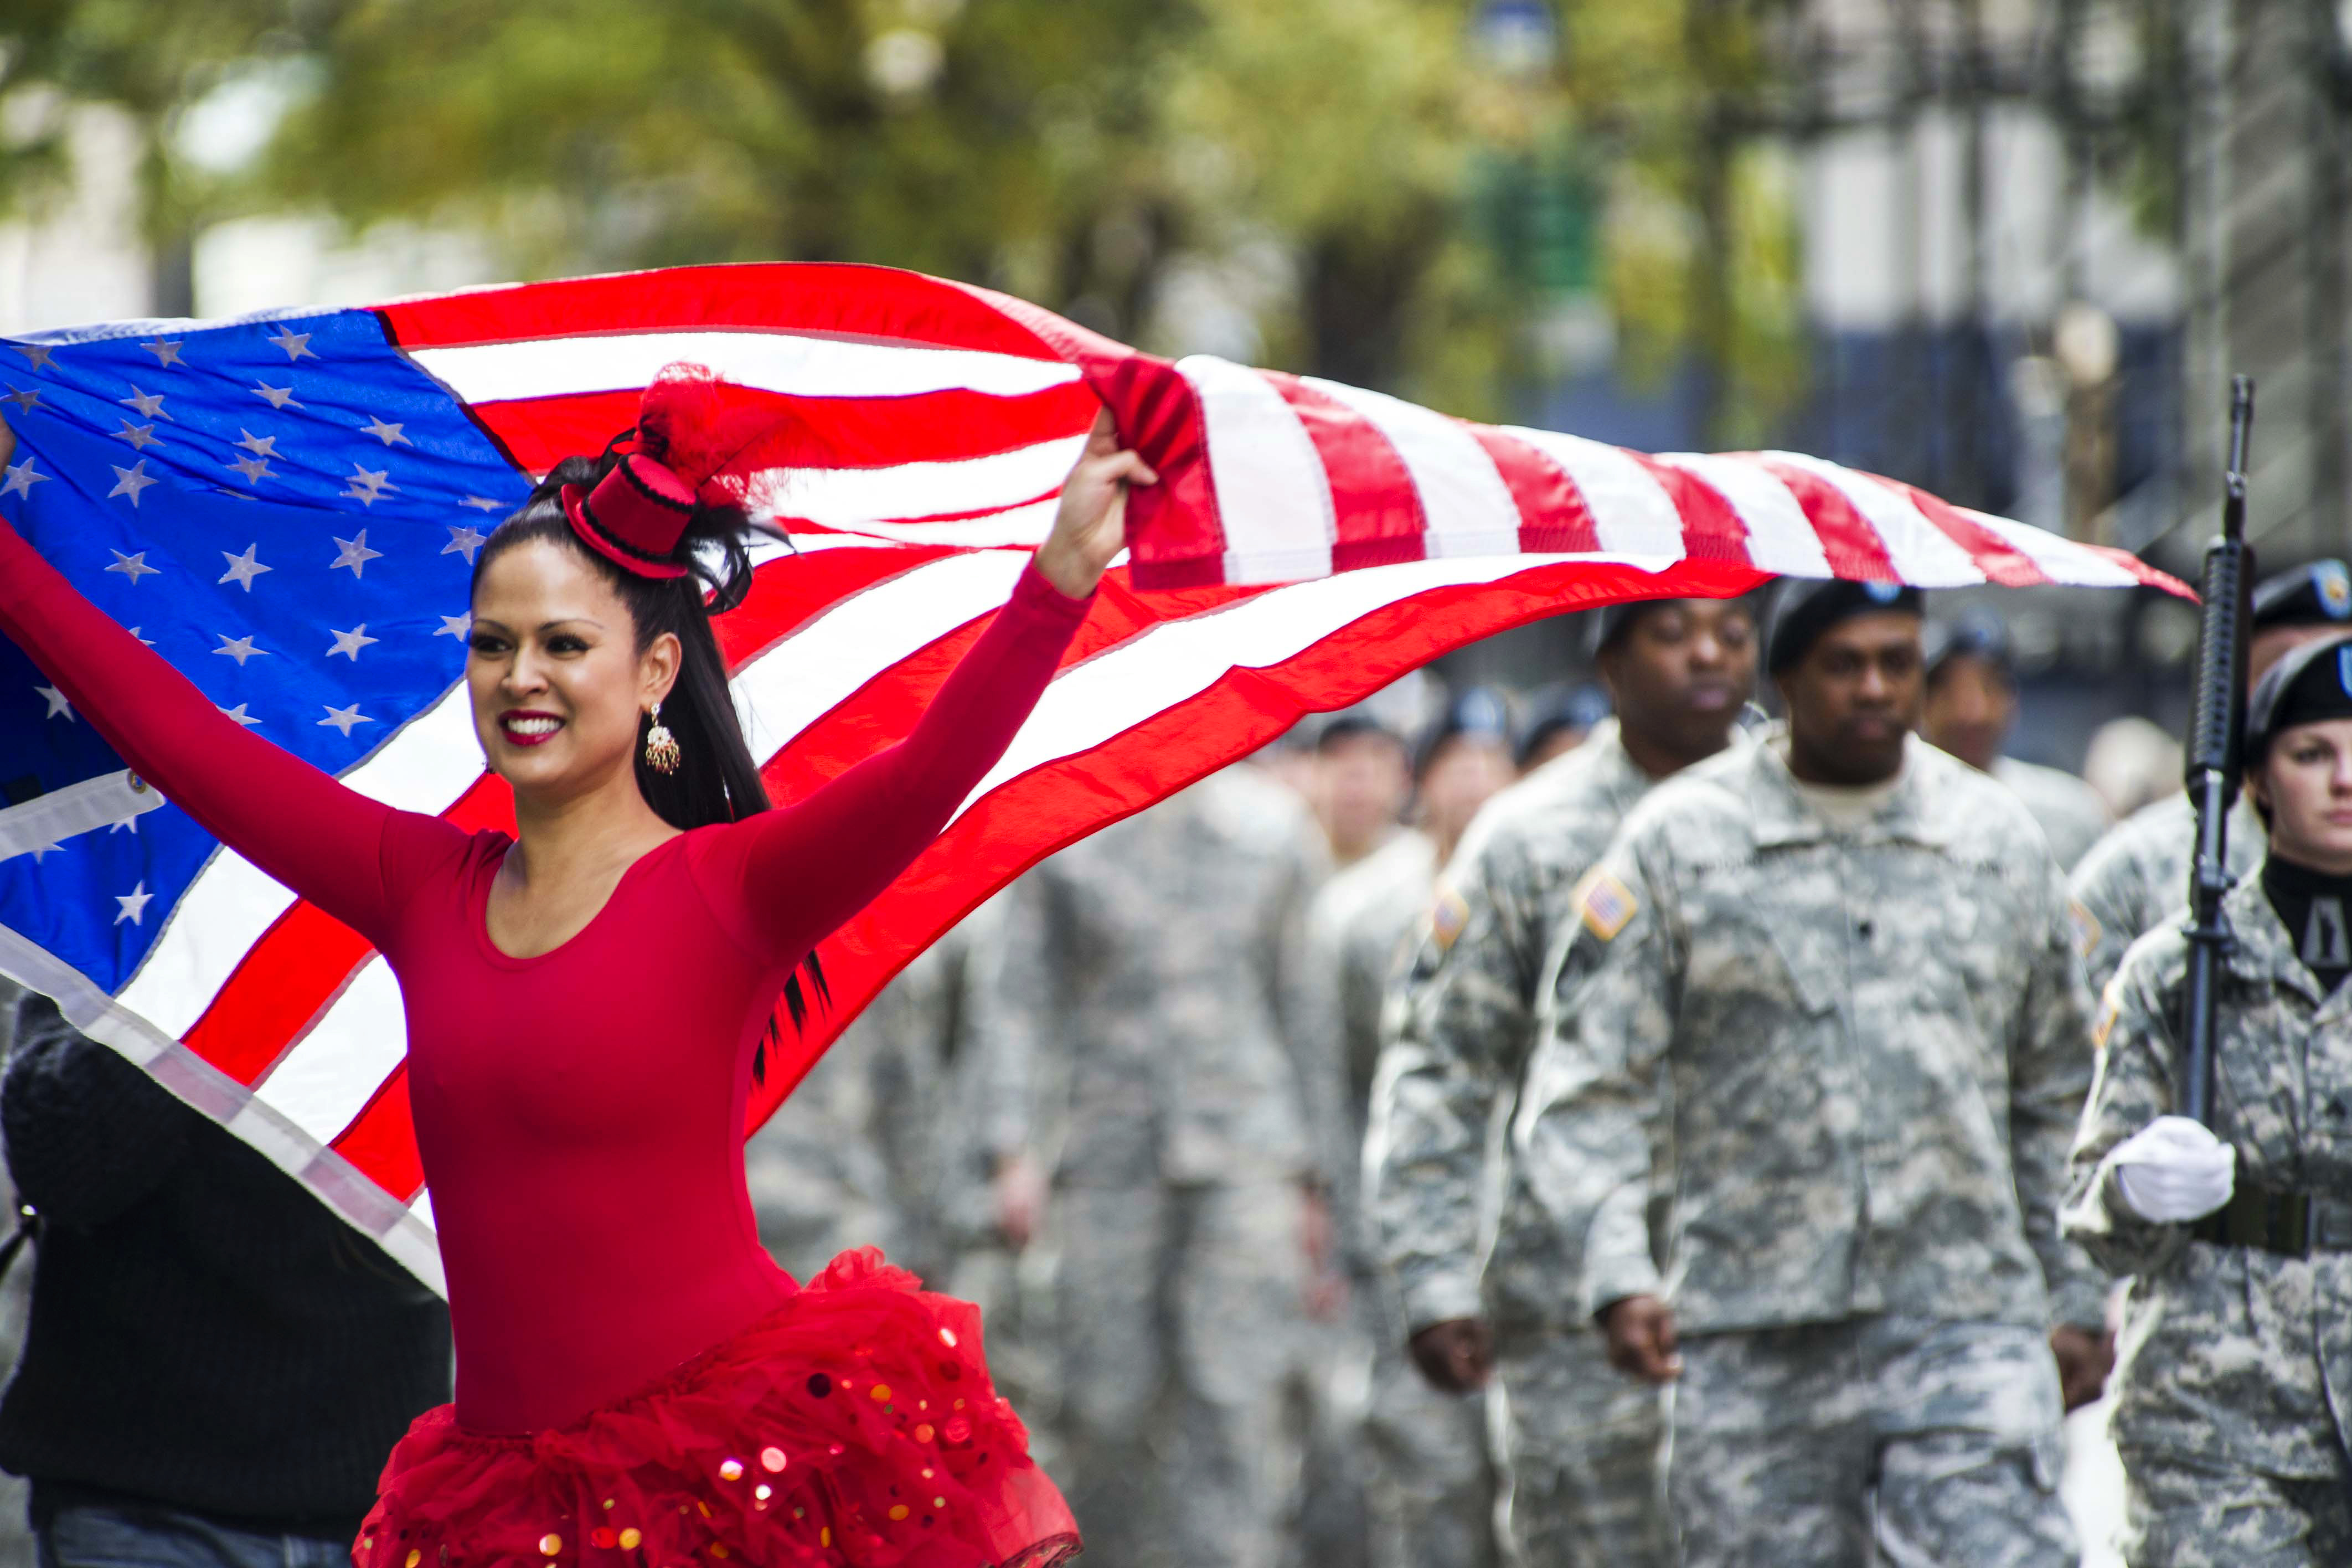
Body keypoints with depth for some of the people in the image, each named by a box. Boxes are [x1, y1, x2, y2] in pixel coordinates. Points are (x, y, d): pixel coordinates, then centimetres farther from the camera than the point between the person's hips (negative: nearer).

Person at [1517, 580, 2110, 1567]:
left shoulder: (2000, 840, 12)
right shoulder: (1679, 843, 3)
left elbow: (2056, 1095, 21)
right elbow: (1586, 1087, 0)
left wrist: (2076, 1298, 19)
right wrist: (1616, 1273, -14)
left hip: (1966, 1333, 1)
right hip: (1755, 1349, -1)